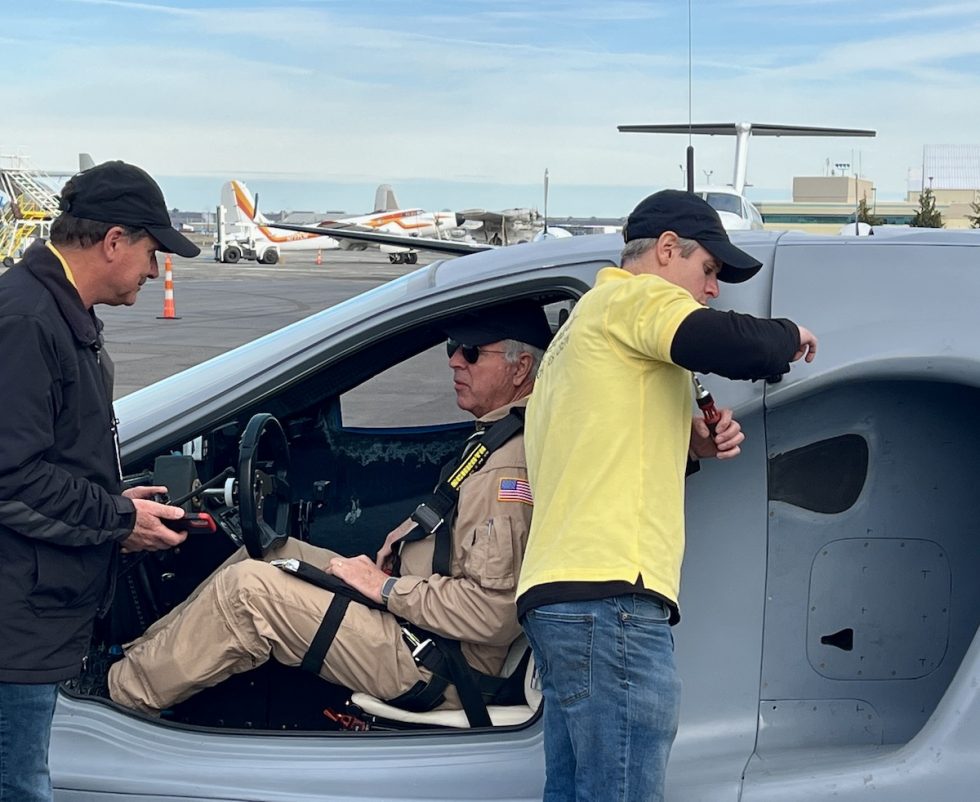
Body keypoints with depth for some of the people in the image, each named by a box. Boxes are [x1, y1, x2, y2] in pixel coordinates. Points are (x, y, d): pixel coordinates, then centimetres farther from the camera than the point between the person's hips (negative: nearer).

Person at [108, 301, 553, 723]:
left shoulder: (512, 468, -23)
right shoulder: (498, 435, 10)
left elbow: (491, 612, -27)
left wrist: (386, 587, -17)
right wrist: (415, 526, 8)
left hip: (435, 672, -11)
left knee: (246, 589, -14)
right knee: (269, 552, 13)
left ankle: (117, 695, 1)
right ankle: (137, 654, 18)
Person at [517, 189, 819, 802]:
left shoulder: (581, 326, 29)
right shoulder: (635, 296, 0)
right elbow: (733, 346, -20)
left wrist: (690, 444, 18)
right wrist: (788, 336, 2)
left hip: (559, 594, 10)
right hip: (611, 598, -10)